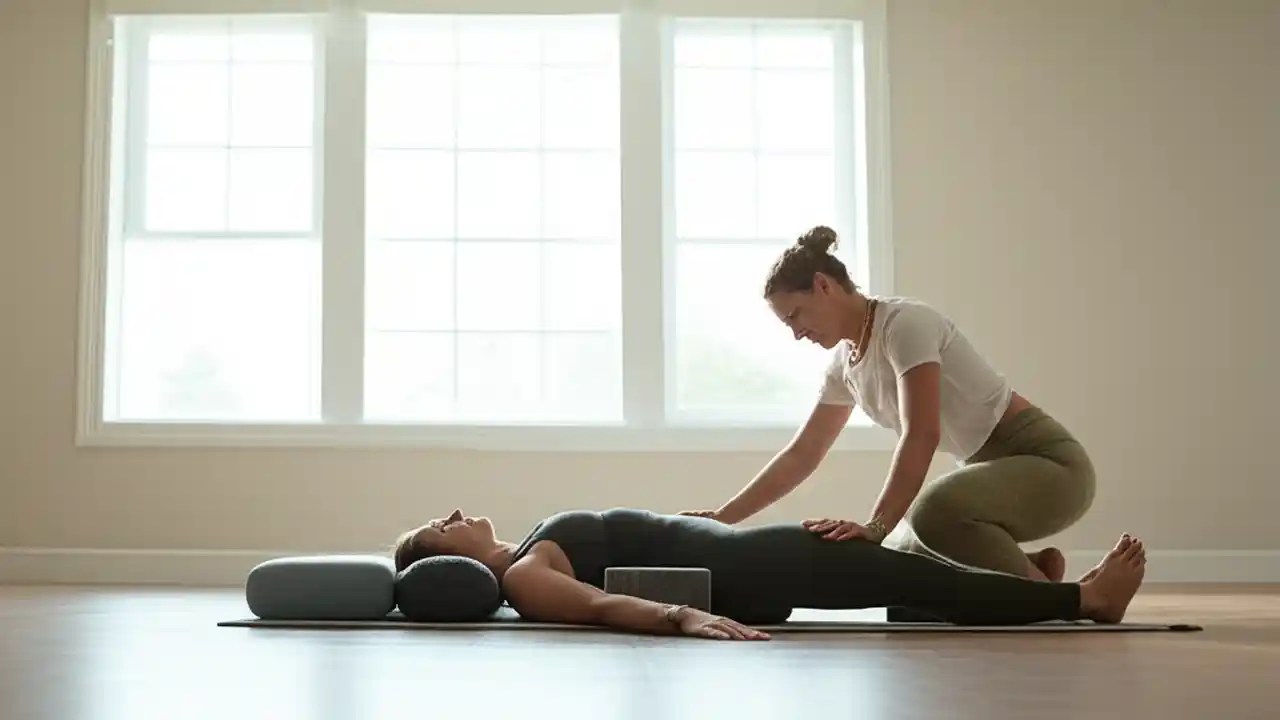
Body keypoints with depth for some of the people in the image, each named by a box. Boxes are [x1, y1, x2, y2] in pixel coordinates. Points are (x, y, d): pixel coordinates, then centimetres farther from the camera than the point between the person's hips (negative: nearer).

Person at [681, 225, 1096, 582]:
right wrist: (721, 518, 3)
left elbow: (921, 434, -32)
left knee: (936, 511, -37)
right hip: (993, 467, 9)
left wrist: (876, 526, -41)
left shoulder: (905, 323, -19)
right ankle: (1026, 571, 11)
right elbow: (801, 455, 10)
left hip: (1047, 461, -9)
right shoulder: (845, 361, 7)